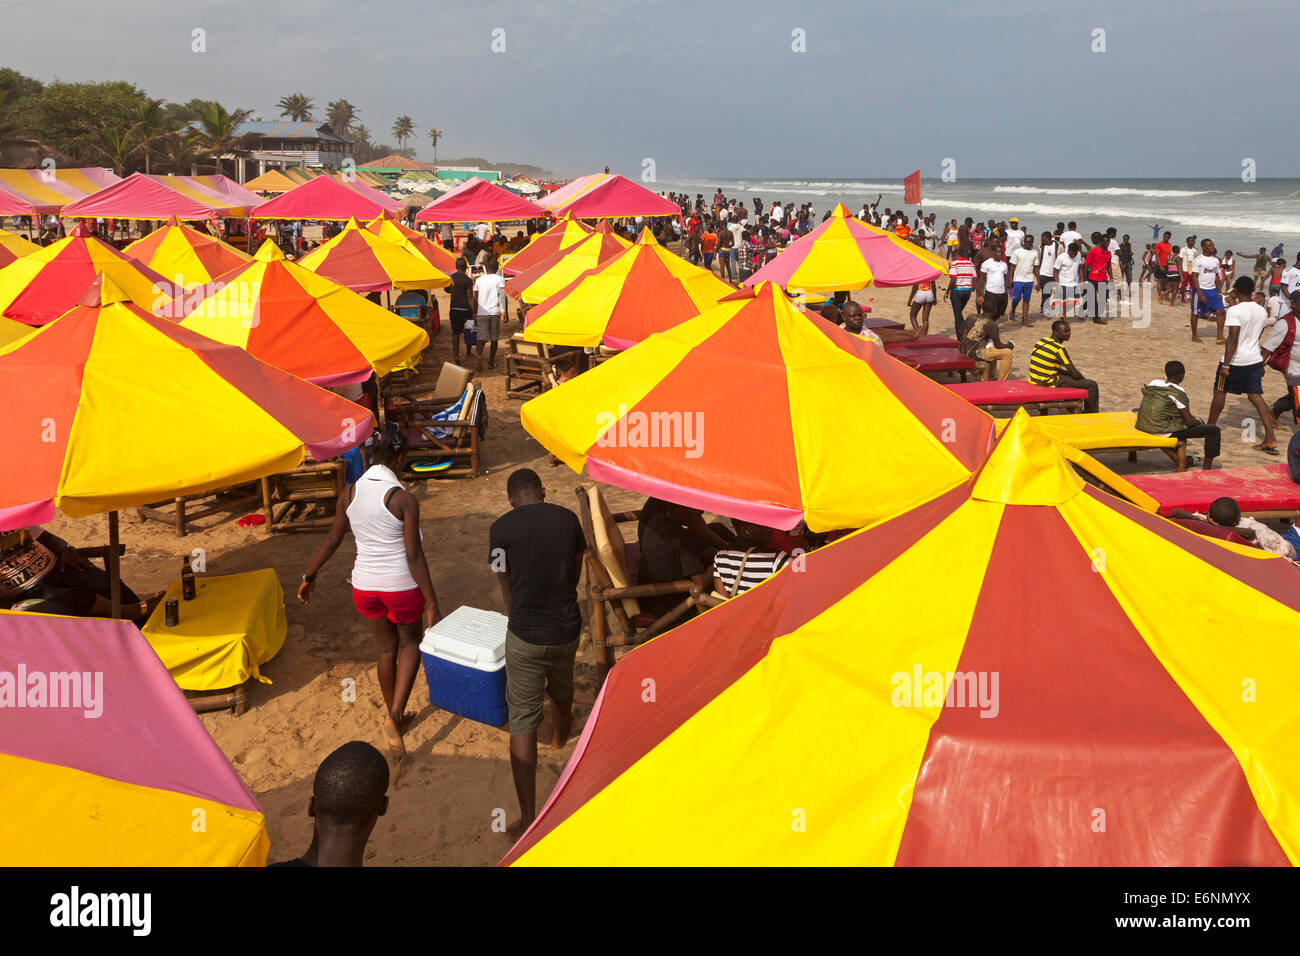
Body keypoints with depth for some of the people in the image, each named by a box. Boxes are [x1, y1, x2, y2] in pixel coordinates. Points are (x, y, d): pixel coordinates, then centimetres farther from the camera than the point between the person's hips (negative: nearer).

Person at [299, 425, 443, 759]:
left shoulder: (349, 492, -6)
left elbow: (333, 540, 4)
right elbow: (414, 556, -18)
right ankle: (394, 716, 5)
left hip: (365, 585, 4)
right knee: (410, 643, 21)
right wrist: (432, 605, -13)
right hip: (401, 585, -4)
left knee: (386, 649, 23)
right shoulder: (404, 499, -19)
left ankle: (395, 718, 37)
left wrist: (309, 576, 19)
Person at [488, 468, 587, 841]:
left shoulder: (502, 527, -10)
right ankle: (561, 734, 66)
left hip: (525, 635, -4)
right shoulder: (568, 519, -2)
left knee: (522, 722, 2)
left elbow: (506, 587, 0)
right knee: (561, 689, 32)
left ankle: (528, 822, 0)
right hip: (567, 628, 4)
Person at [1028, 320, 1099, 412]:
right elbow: (1075, 374, -14)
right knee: (1092, 385, -1)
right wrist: (1084, 380, 8)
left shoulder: (1040, 342, 6)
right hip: (1050, 382, -9)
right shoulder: (1059, 348, -18)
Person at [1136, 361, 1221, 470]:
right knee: (1214, 430, -2)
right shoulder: (1178, 392, -14)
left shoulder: (1152, 383, 6)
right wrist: (1199, 422, 11)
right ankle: (1206, 469, 4)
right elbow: (1190, 422, -14)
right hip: (1163, 431, -8)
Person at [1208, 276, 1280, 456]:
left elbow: (1233, 340, -21)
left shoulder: (1235, 311, -17)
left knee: (1220, 392, 13)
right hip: (1255, 359, 6)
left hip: (1235, 360, -6)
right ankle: (1270, 440, -2)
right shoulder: (1262, 311, 5)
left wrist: (1226, 365, -19)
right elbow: (1257, 336, 17)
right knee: (1256, 396, 5)